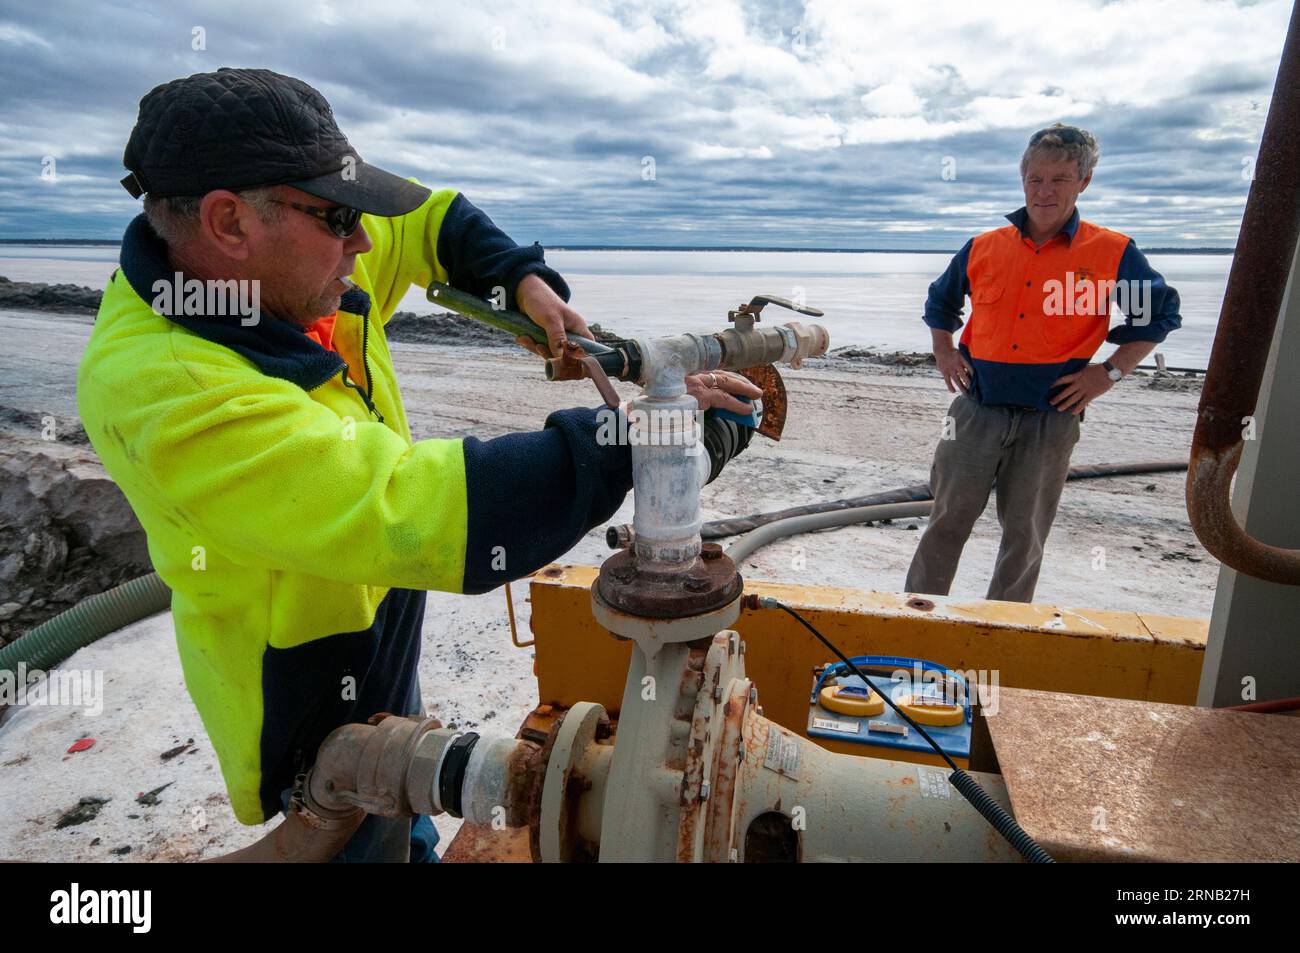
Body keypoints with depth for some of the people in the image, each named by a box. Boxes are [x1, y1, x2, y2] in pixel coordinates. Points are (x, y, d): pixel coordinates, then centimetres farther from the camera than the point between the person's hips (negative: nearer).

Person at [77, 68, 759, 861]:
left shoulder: (293, 266, -12)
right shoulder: (165, 391, -36)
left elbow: (429, 217, 6)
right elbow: (410, 507, -45)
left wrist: (524, 279, -11)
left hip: (377, 617, 8)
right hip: (310, 691, -8)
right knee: (363, 836, 20)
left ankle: (415, 843, 61)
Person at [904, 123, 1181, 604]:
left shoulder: (1112, 252, -1)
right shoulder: (983, 248, 5)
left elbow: (1161, 314, 9)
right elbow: (939, 302, 22)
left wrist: (1109, 372, -2)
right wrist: (944, 353, 9)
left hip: (1051, 417, -1)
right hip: (977, 410, 1)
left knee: (1024, 535, 10)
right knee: (947, 521, 4)